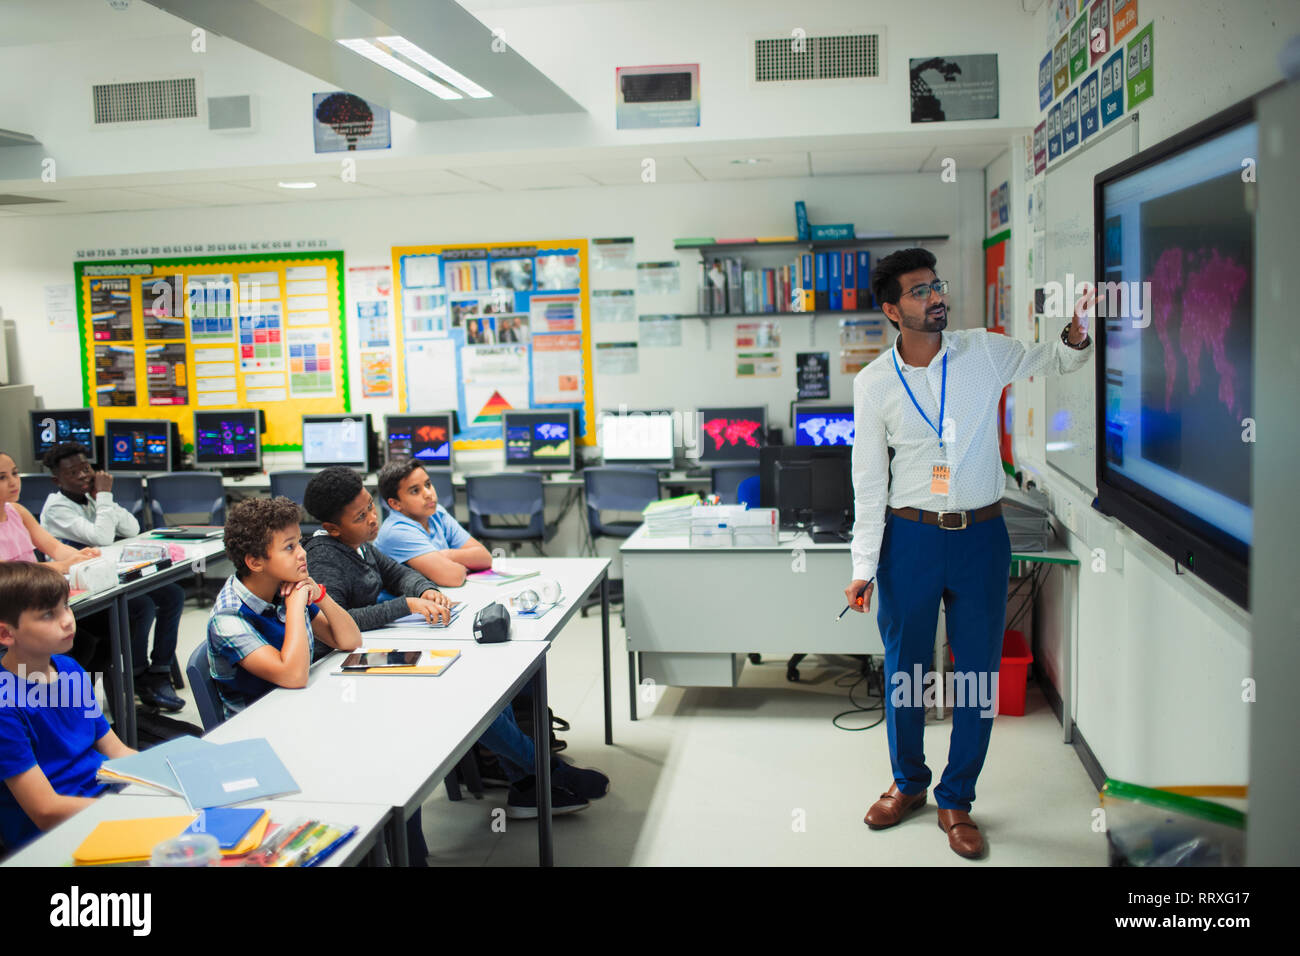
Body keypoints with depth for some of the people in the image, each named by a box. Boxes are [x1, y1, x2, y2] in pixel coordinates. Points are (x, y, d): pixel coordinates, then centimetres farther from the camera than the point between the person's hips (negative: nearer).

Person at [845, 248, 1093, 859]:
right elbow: (869, 482, -1)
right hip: (909, 535, -1)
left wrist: (1076, 333, -12)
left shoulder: (984, 351, 0)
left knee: (979, 672, 6)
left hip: (981, 535, 1)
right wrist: (863, 567, -4)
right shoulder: (874, 383, -3)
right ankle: (908, 782, 34)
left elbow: (1055, 361, 13)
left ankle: (955, 799, 24)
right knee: (903, 669, 10)